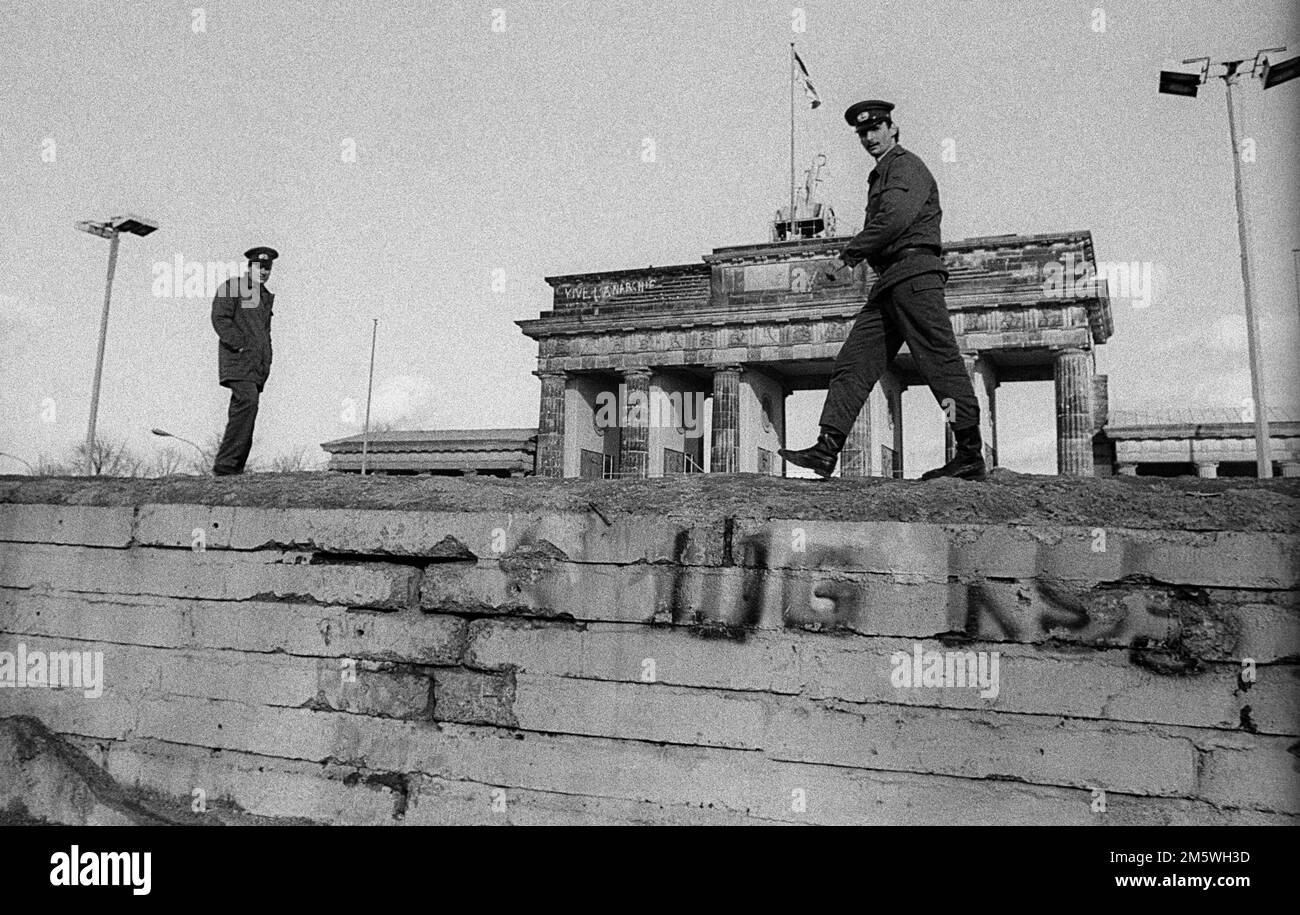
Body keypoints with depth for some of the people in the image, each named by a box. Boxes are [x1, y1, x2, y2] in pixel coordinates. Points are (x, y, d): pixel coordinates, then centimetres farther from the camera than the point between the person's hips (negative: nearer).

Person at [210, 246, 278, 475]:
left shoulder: (266, 296, 25)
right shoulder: (232, 287, 3)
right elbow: (220, 318, -8)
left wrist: (266, 363, 20)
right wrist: (240, 344, -17)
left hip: (257, 365, 8)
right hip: (237, 361, -7)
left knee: (240, 413, 5)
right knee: (248, 401, -25)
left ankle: (233, 468, 5)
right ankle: (226, 462, -26)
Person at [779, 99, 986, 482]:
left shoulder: (907, 165, -1)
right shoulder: (880, 176, 28)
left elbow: (895, 218, -17)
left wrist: (847, 256, -13)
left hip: (914, 271, -10)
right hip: (889, 284, 10)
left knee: (940, 361, -10)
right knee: (852, 363, 0)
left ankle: (971, 457, -7)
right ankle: (826, 451, -4)